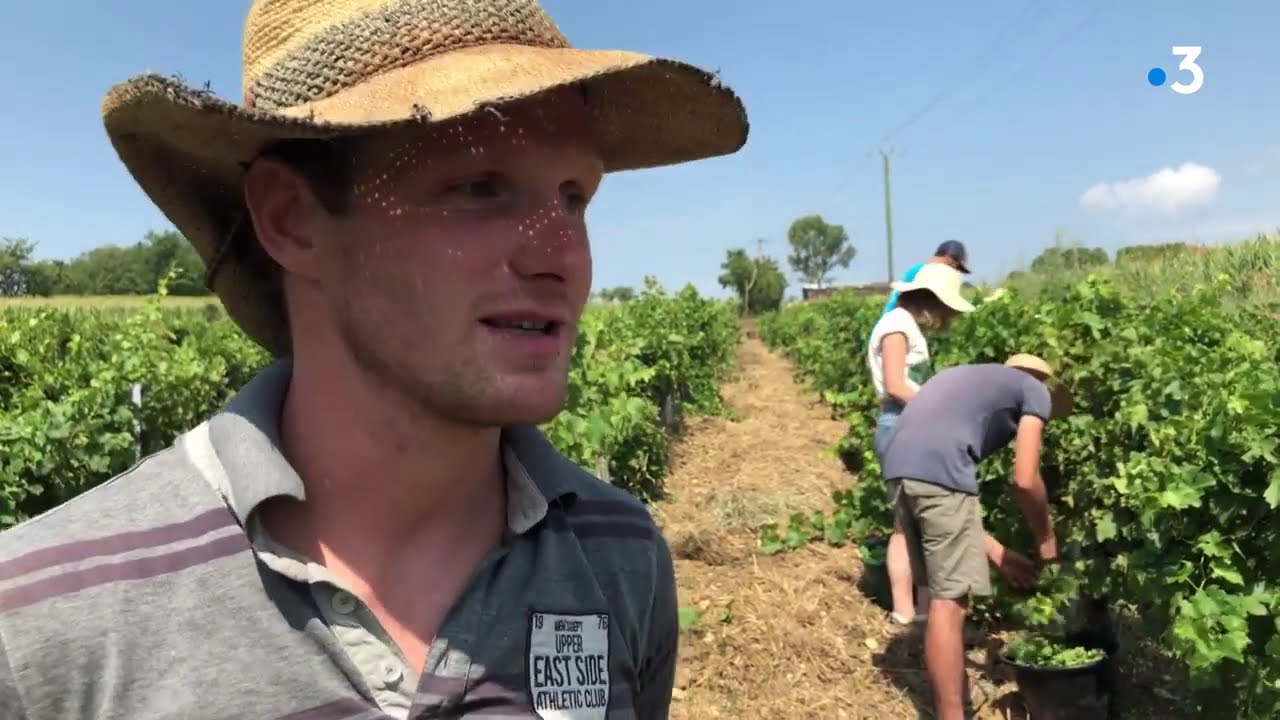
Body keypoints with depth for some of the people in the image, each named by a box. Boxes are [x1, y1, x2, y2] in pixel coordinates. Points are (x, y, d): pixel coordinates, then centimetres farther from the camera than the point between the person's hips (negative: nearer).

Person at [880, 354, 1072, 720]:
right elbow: (1025, 481, 5)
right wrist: (1046, 539, 22)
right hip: (938, 470, -8)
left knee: (942, 594, 20)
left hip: (899, 467, 8)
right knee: (949, 601, 1)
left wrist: (998, 554, 32)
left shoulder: (972, 382, 36)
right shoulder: (1035, 391, 17)